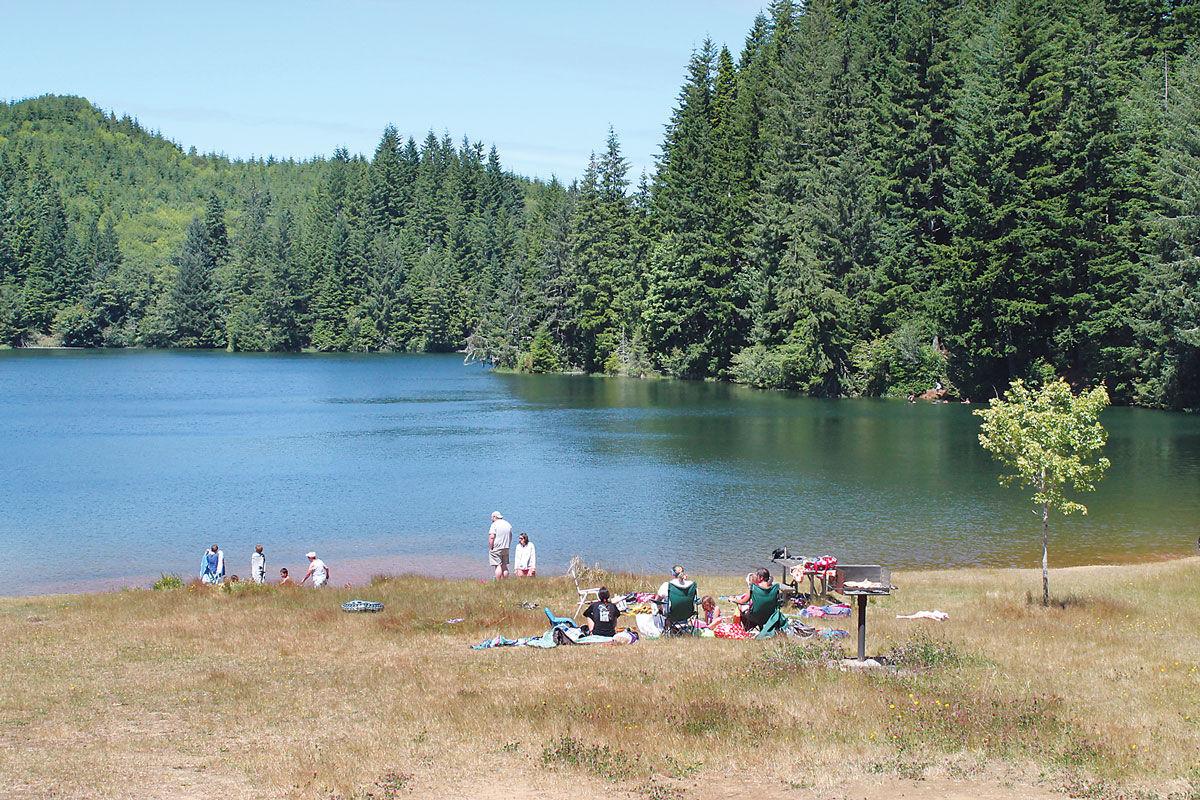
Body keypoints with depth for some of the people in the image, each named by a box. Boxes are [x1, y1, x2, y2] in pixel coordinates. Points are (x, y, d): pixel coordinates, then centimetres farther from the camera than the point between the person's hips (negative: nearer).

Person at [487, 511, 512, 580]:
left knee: (498, 566, -8)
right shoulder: (508, 524, 14)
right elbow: (510, 537, 18)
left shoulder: (494, 524, -10)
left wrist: (490, 547, -12)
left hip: (496, 548, -7)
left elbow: (492, 537, -18)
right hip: (506, 548, 7)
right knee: (505, 566, 10)